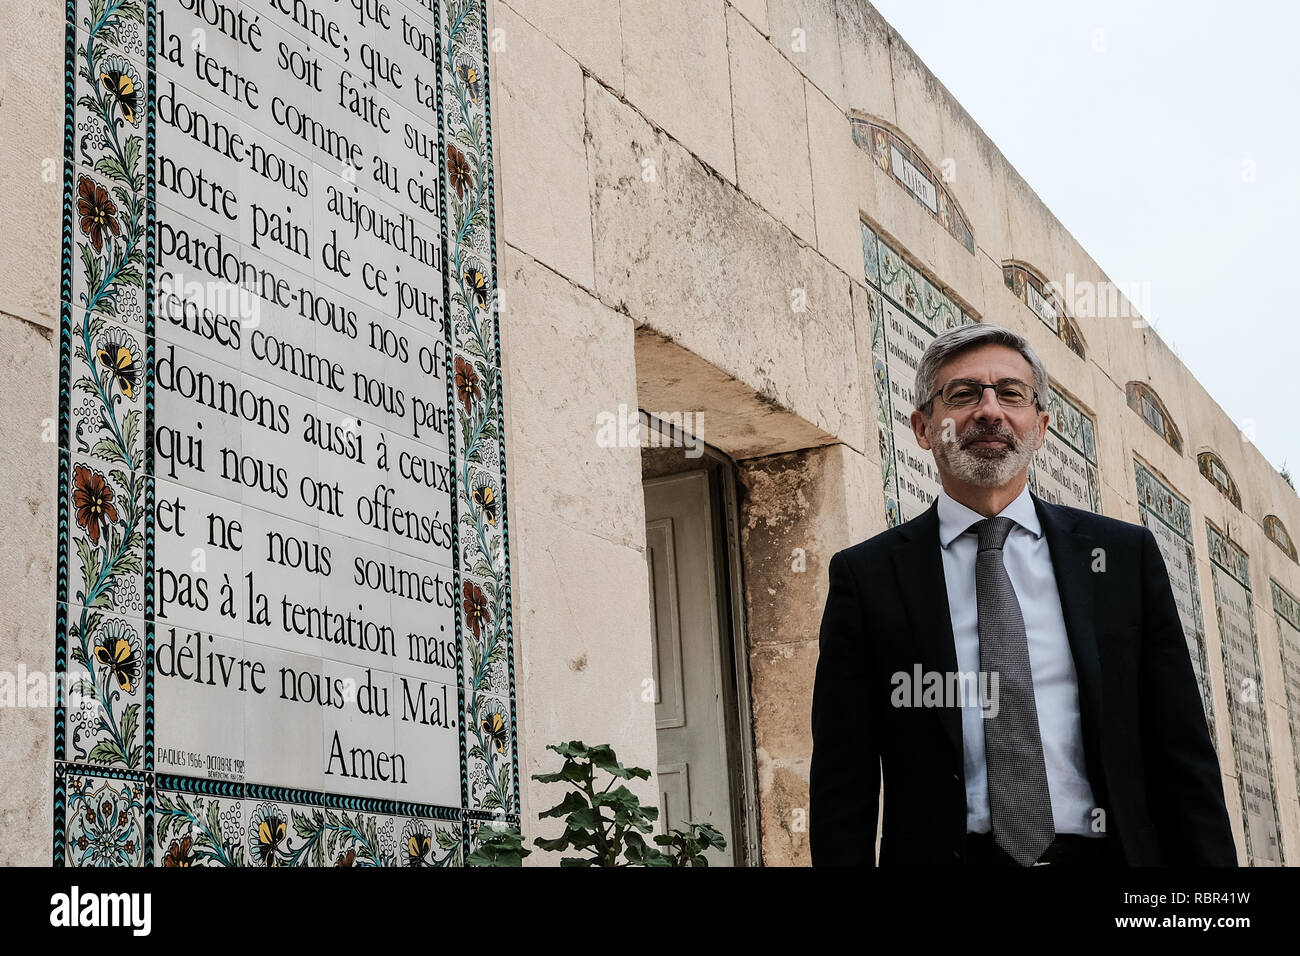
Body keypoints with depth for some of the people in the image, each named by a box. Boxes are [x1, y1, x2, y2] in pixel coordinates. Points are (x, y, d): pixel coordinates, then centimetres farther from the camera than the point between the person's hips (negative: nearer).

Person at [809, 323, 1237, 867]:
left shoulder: (1124, 554, 5)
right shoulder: (866, 575, 1)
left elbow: (1183, 757, 3)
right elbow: (842, 784, -1)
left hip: (1109, 854, 2)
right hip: (941, 856, -1)